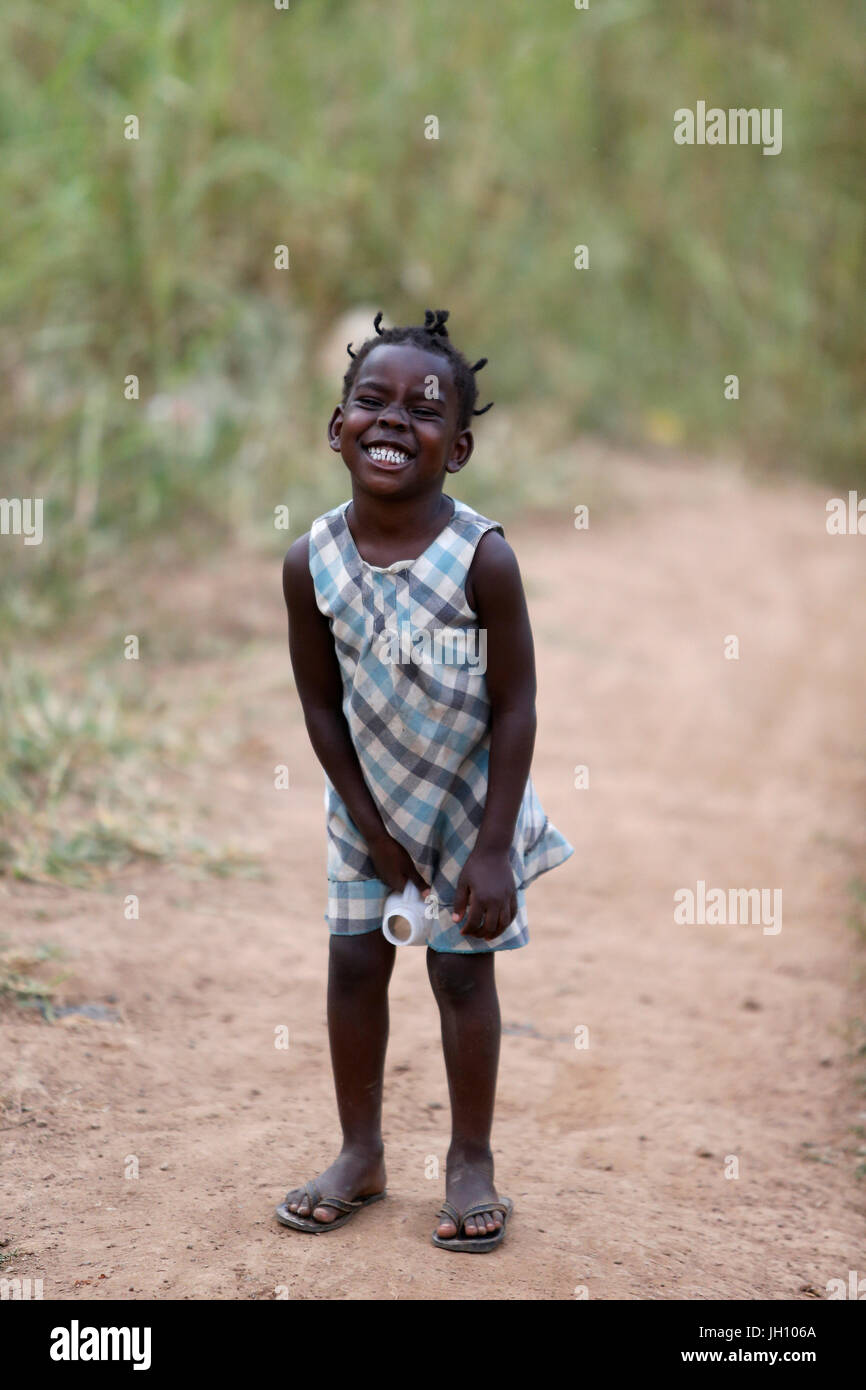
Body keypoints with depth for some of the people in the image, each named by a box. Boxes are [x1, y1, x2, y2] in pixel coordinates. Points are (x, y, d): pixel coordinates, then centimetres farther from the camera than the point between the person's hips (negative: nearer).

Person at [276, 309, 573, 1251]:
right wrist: (372, 829, -6)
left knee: (462, 967, 4)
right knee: (354, 962, 8)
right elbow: (321, 705, -6)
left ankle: (471, 1162, 22)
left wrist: (493, 848, -18)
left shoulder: (482, 557, -24)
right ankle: (361, 1154, 26)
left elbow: (516, 706, -18)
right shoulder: (312, 563, -15)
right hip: (368, 802, 3)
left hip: (471, 798, -3)